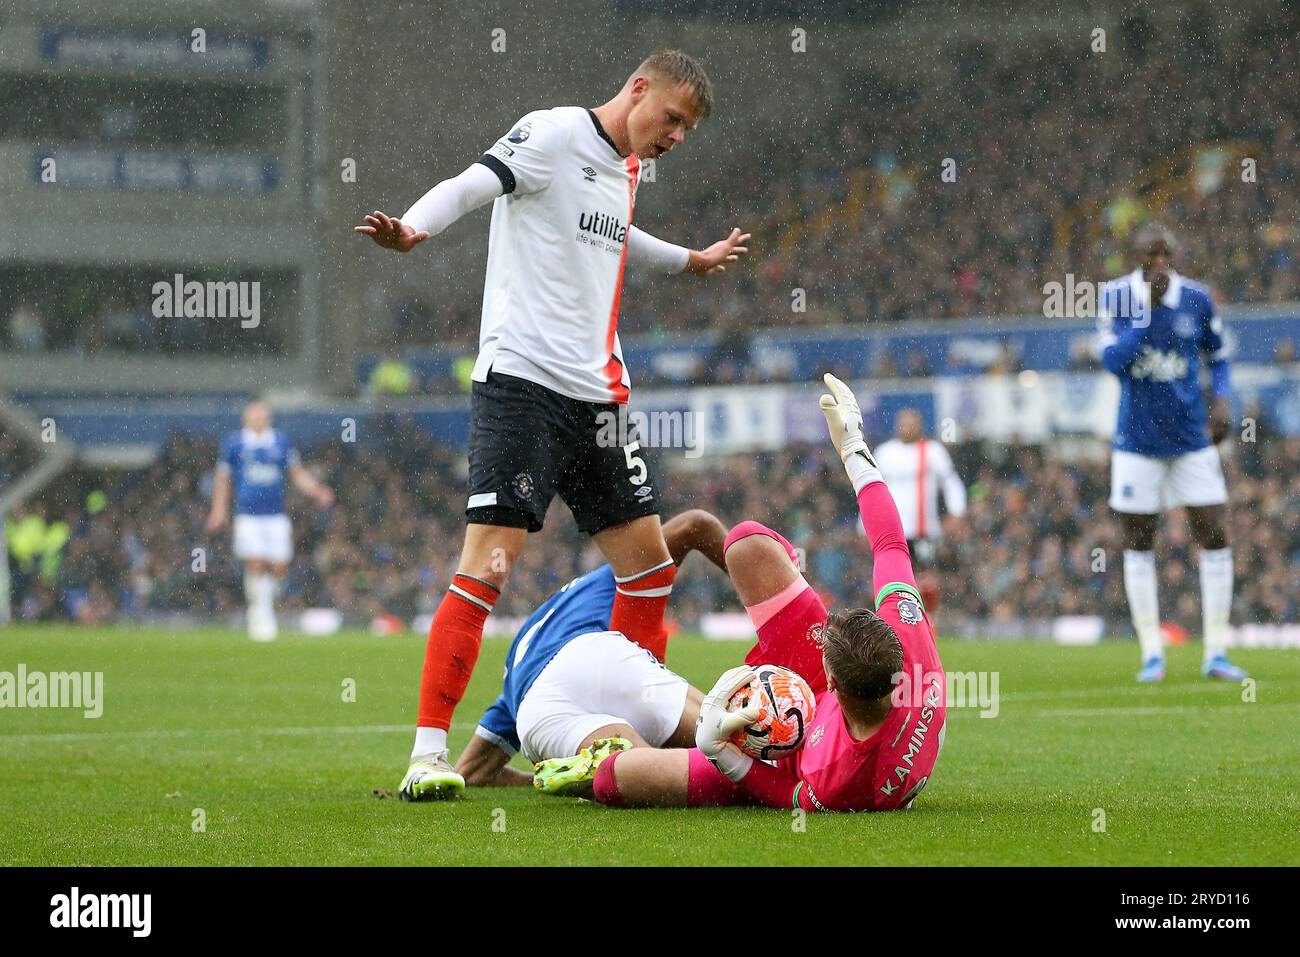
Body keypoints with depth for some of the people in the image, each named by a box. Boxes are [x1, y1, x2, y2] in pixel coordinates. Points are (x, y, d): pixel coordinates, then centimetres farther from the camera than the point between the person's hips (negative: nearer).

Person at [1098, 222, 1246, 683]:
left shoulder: (1196, 299, -3)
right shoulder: (1114, 296, -8)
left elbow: (1217, 356, 11)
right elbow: (1113, 360, -19)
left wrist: (1222, 399, -7)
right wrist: (1148, 308, -26)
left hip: (1192, 436, 1)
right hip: (1138, 441, -1)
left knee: (1215, 538, -4)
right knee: (1139, 544, 3)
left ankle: (1215, 653, 3)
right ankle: (1152, 654, 12)